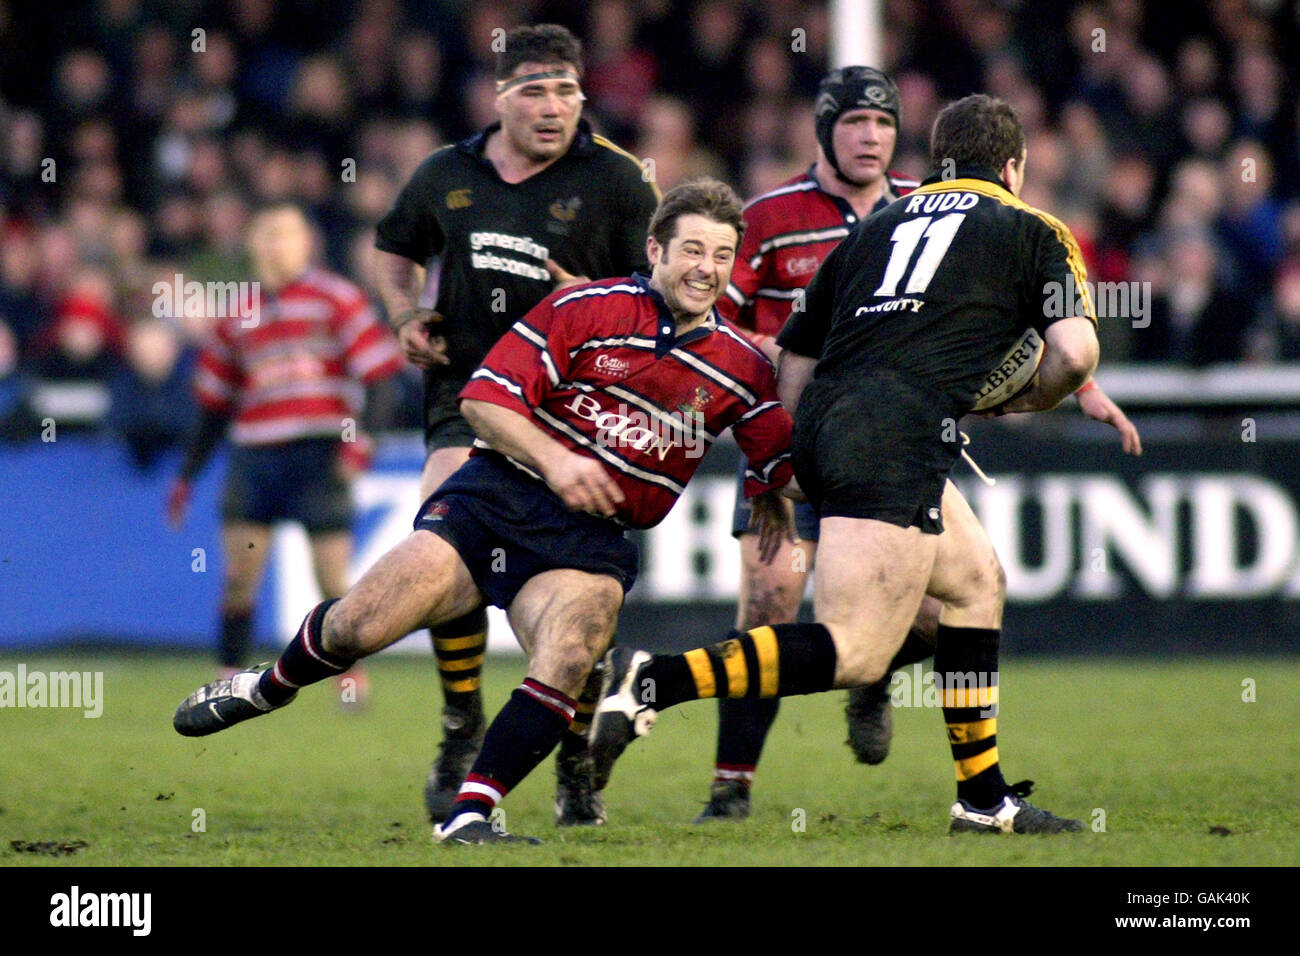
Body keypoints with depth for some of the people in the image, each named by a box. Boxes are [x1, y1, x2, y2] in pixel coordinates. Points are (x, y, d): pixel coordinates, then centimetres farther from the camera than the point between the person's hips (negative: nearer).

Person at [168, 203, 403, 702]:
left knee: (333, 578, -3)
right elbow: (213, 405, 23)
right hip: (252, 452, 3)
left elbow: (380, 374, -2)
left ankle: (353, 679, 12)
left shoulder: (335, 299, 3)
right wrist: (188, 474, 19)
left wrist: (361, 442, -14)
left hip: (319, 454, -3)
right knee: (239, 576, -4)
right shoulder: (236, 318, 16)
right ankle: (227, 683, 2)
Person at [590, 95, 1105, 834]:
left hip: (825, 416, 7)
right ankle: (654, 682, -27)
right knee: (854, 652, -12)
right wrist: (1026, 401, 18)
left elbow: (794, 370, 23)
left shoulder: (878, 226, 27)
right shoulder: (1031, 231, 14)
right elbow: (1075, 351, -1)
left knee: (977, 581, 24)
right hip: (900, 429, -7)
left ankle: (984, 796, 23)